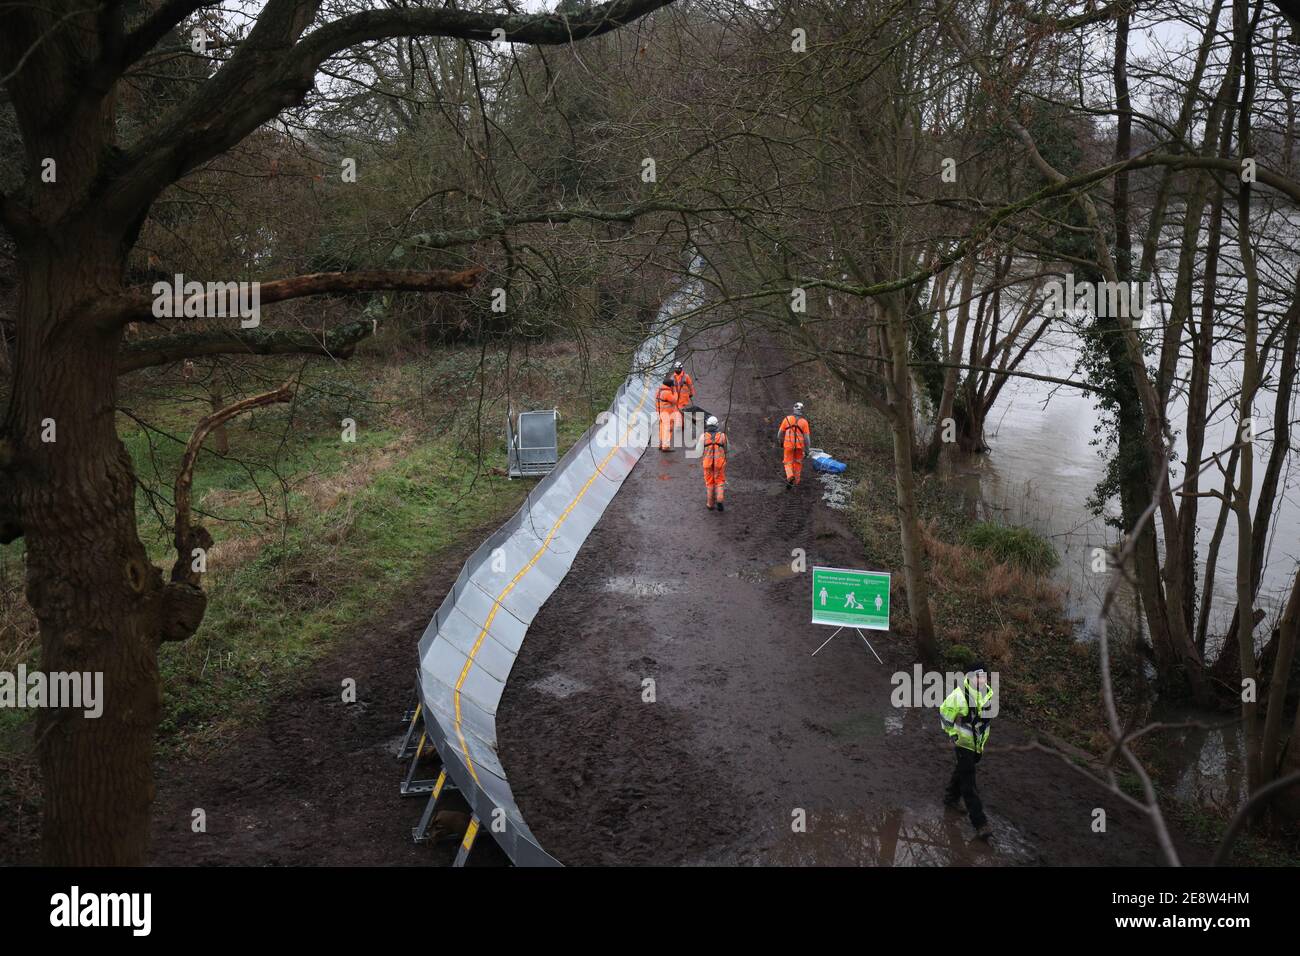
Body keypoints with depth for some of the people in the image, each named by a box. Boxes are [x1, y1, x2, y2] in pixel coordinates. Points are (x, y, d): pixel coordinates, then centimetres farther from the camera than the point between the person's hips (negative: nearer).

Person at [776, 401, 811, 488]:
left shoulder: (787, 418, -6)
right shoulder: (804, 421, -8)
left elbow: (780, 433, 1)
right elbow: (806, 437, -9)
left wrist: (781, 441, 20)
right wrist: (807, 449, 0)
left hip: (788, 445, -1)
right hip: (799, 446, 1)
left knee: (788, 462, 11)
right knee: (798, 463, 20)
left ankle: (790, 477, -14)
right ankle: (796, 481, 28)